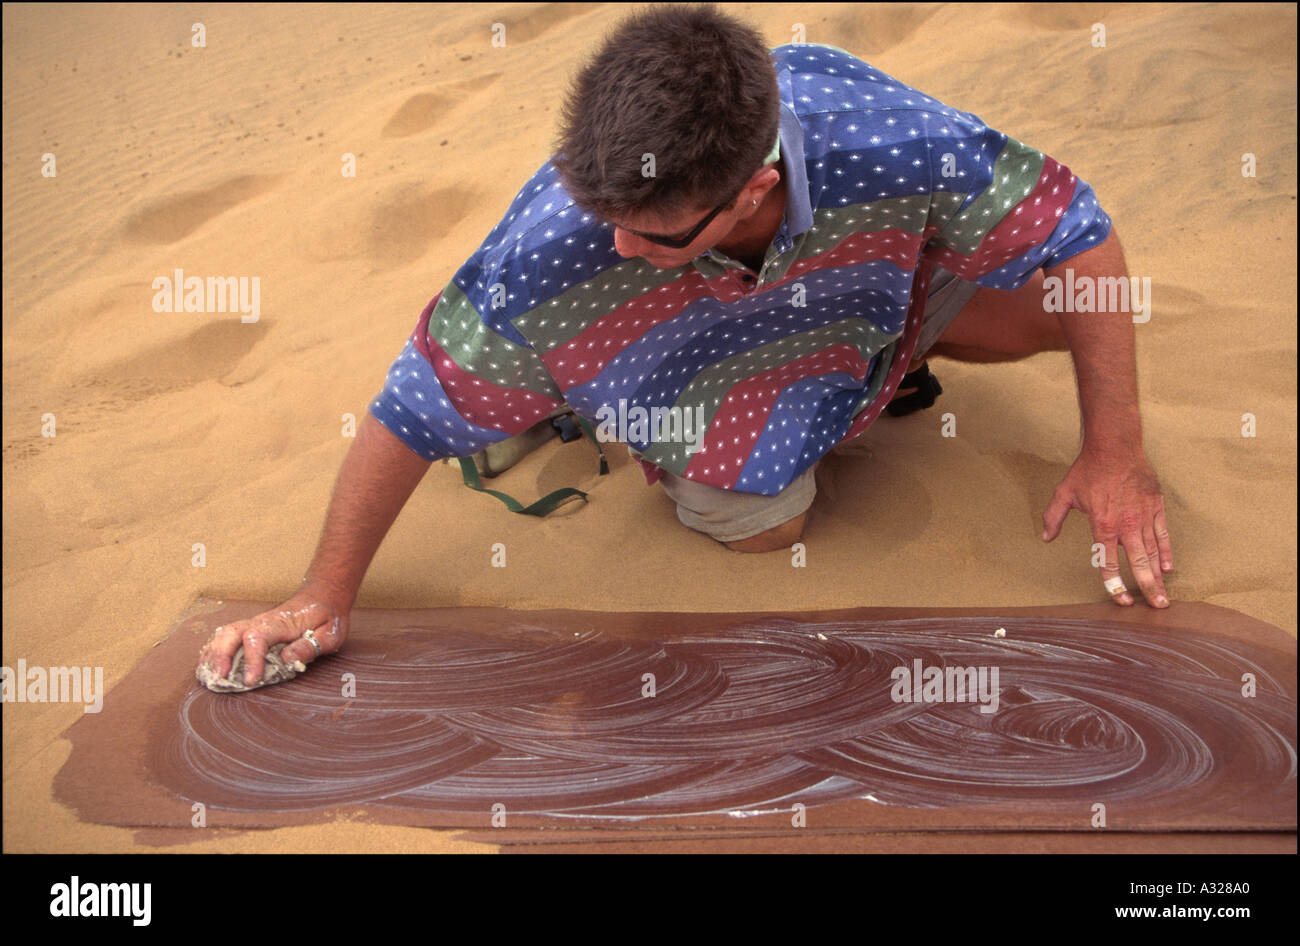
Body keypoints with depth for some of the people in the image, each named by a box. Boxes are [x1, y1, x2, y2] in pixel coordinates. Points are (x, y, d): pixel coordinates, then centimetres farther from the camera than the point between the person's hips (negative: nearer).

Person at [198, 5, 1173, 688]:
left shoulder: (885, 140, -42)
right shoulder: (544, 259, -42)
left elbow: (1080, 235, -27)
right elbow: (415, 414, -27)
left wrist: (1116, 456, -24)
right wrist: (324, 599, -19)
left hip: (865, 277, 1)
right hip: (702, 373, 0)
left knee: (1050, 300, -11)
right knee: (762, 522, -11)